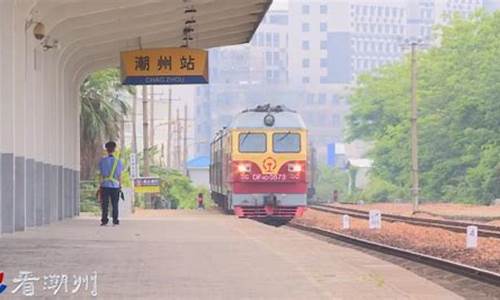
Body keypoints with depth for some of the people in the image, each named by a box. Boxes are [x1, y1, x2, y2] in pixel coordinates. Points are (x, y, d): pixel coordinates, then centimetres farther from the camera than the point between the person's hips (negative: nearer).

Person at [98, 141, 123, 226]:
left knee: (105, 204, 2)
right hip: (115, 185, 0)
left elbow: (101, 175, -1)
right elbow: (120, 176, 2)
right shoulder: (118, 161, 1)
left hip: (105, 185, 0)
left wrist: (100, 185, 3)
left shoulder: (102, 161, -1)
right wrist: (120, 186, 9)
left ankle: (104, 220, -2)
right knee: (115, 204, 5)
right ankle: (115, 220, 3)